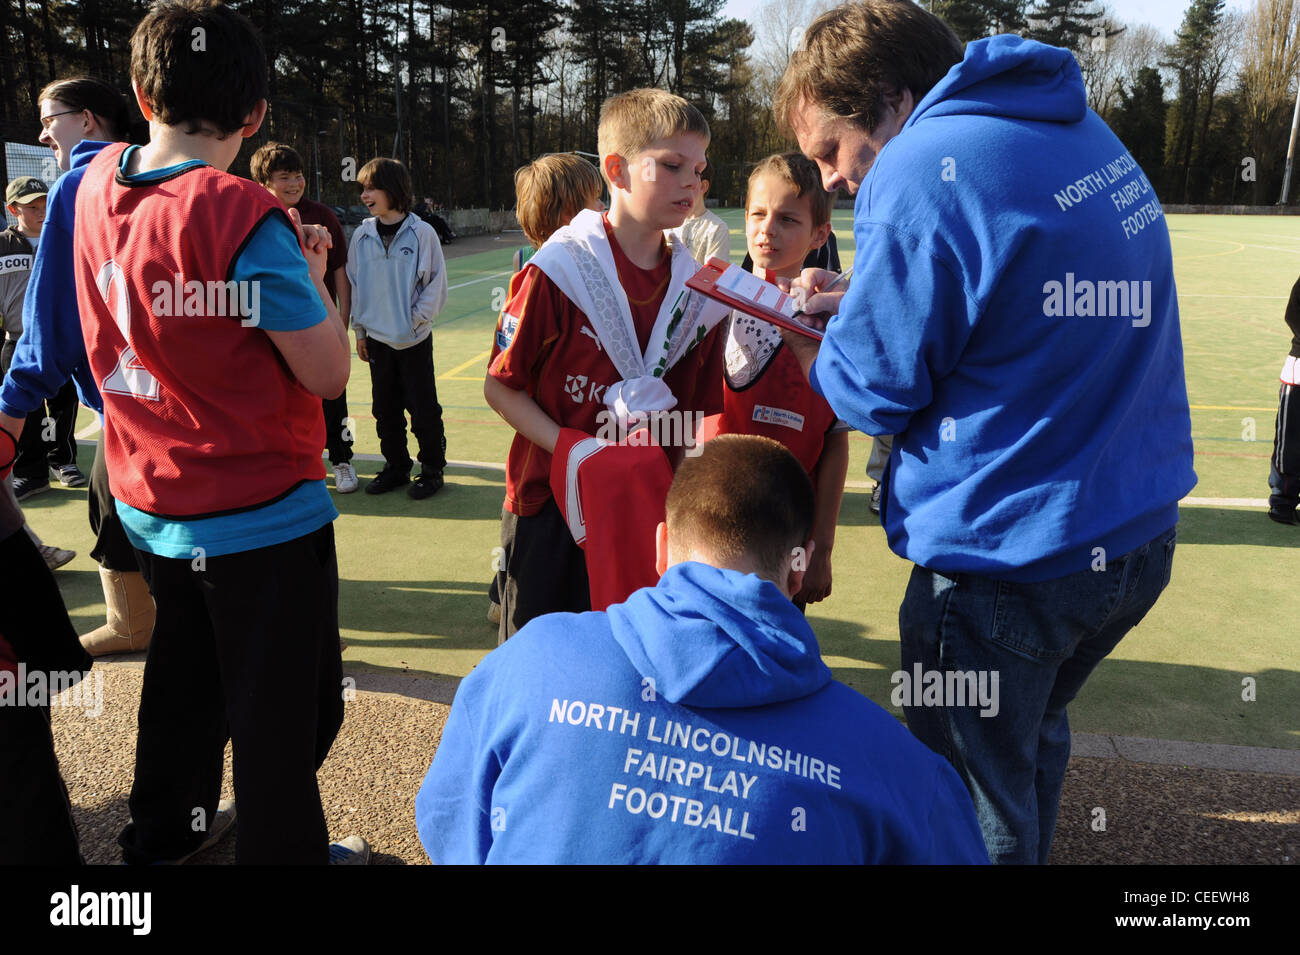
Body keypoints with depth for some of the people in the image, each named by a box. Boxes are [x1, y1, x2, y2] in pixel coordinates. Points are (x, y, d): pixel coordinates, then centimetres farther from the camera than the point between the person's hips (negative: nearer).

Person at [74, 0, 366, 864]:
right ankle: (283, 849, 28)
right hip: (262, 515, -7)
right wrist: (309, 268, -5)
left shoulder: (100, 184, -1)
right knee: (289, 706, 11)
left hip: (151, 502, 8)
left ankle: (163, 837, 46)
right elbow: (329, 372, -20)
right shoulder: (242, 216, -22)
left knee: (184, 674, 27)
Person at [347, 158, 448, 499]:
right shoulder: (362, 235, 3)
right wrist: (360, 331, 10)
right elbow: (355, 285, 11)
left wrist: (415, 320, -9)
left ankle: (432, 469, 16)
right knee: (385, 409, 12)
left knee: (423, 409, 2)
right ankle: (396, 467, 26)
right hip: (377, 338, 4)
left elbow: (436, 285, -4)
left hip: (414, 339, -4)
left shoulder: (421, 233, -9)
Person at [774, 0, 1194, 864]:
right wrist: (858, 306, 11)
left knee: (975, 807, 11)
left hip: (1010, 559, -9)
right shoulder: (1082, 133, 10)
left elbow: (876, 392, -14)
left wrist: (808, 345, 6)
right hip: (1141, 533, 9)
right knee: (1033, 740, 29)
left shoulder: (918, 173, -18)